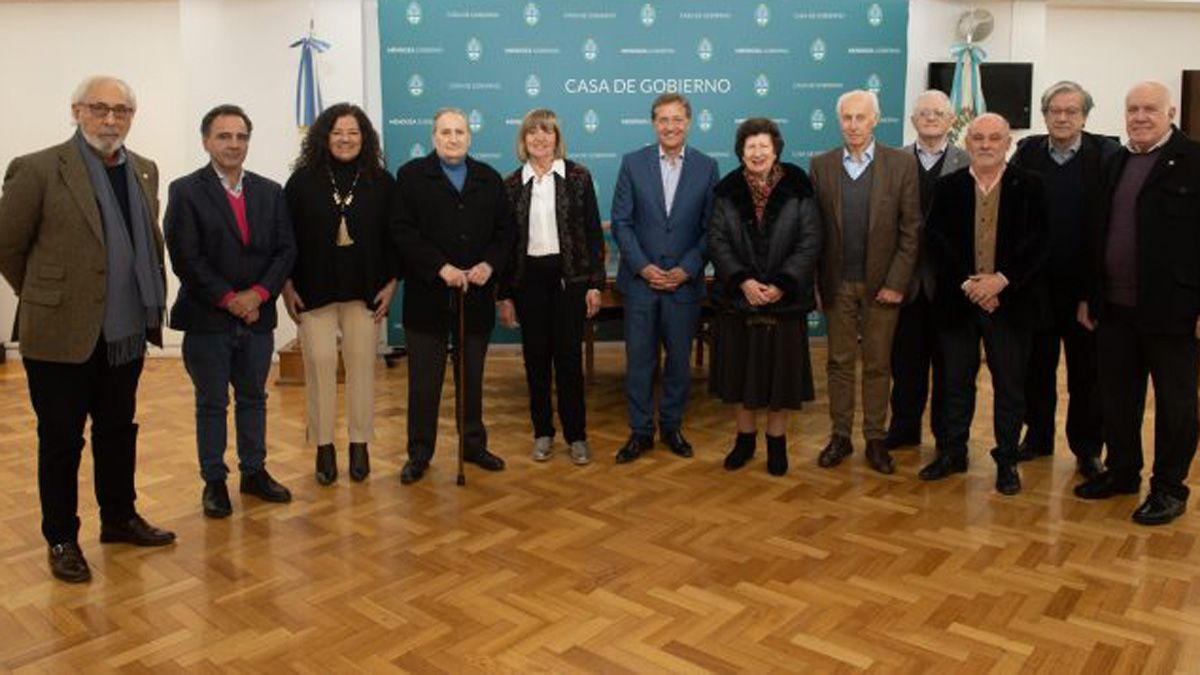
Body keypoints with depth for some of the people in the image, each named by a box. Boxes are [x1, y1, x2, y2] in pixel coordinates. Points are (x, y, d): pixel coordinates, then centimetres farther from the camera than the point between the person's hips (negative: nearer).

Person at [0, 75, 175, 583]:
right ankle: (61, 539, 23)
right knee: (61, 441, 8)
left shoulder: (144, 171, 8)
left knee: (118, 431, 18)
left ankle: (119, 518, 34)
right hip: (62, 336, -5)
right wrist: (47, 298, 4)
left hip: (126, 334, 5)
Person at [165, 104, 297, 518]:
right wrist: (229, 299, -14)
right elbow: (185, 257, -10)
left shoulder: (270, 192, 8)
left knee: (254, 397, 13)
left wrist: (258, 293, -10)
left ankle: (254, 472, 26)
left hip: (258, 314, 4)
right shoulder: (185, 191, -3)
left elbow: (286, 249, 3)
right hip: (207, 318, -3)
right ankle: (214, 482, 19)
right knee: (211, 403, 7)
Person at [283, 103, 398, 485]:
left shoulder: (381, 183, 4)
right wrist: (287, 286, -1)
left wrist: (391, 284, -1)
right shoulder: (302, 181, 2)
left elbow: (393, 238, 6)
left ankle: (360, 445, 16)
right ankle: (323, 447, 11)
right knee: (320, 365, -2)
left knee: (362, 366, 4)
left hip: (365, 292, 1)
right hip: (314, 291, 0)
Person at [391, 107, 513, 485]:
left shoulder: (489, 179, 10)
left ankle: (473, 444, 26)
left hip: (477, 294, 3)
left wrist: (490, 264, -10)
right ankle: (419, 453, 16)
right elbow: (403, 231, -9)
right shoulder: (411, 176, 0)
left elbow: (504, 230, 8)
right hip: (428, 295, -3)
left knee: (472, 377, 13)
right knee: (424, 379, 4)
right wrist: (441, 268, -17)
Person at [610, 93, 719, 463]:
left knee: (679, 359, 10)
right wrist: (643, 267, -11)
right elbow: (621, 222, -1)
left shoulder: (707, 167, 2)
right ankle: (640, 431, 17)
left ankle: (672, 425, 26)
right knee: (638, 359, 5)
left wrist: (686, 269, -10)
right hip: (640, 279, 0)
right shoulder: (633, 163, 1)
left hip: (684, 281, 0)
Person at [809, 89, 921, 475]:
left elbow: (911, 229, -3)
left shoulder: (902, 164, -1)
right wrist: (816, 282, -4)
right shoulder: (821, 166, 3)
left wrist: (897, 282, -9)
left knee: (878, 365, 7)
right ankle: (840, 435, 19)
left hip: (882, 283, -1)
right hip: (837, 283, 1)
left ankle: (876, 439, 18)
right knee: (839, 362, 9)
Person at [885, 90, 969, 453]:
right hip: (907, 276, 1)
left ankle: (947, 433, 22)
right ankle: (904, 427, 24)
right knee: (906, 358, 10)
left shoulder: (967, 163, -1)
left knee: (947, 359, 9)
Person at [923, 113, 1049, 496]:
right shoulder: (947, 187, 5)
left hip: (1011, 302, -1)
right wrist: (968, 283, -13)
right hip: (957, 301, 1)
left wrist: (1000, 280, -16)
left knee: (1009, 385, 6)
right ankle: (953, 452, 24)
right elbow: (937, 243, -3)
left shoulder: (1029, 187, 1)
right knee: (956, 381, 11)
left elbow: (1036, 244, -5)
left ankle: (1006, 460, 18)